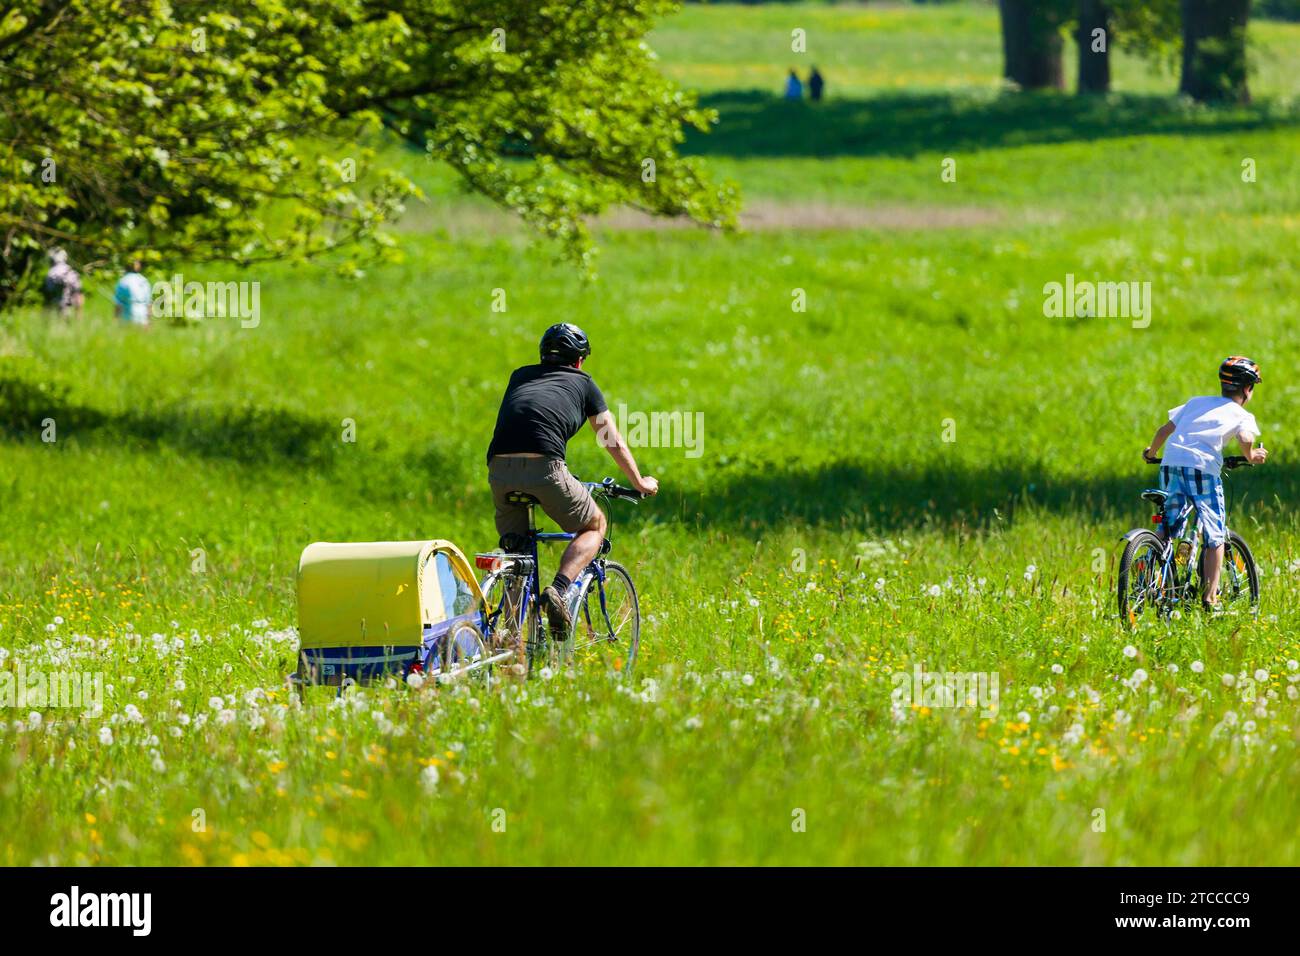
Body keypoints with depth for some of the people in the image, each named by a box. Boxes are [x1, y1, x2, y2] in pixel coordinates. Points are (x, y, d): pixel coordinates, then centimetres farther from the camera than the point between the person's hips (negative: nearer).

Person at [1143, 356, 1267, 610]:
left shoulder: (1196, 402, 25)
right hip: (1202, 467, -4)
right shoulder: (1242, 415, 11)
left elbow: (1165, 430, 22)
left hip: (1171, 464, 4)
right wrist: (1250, 457, 10)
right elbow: (1245, 439, -10)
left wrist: (1151, 453, 38)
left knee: (1168, 531, 15)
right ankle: (1210, 599, -3)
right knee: (1215, 537, 4)